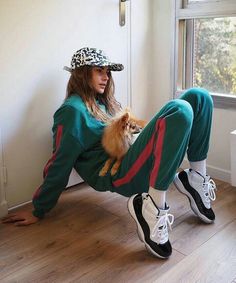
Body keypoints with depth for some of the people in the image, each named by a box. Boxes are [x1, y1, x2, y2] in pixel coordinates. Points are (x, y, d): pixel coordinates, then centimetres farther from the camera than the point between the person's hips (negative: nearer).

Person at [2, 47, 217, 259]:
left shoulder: (104, 103, 23)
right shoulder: (73, 110, -3)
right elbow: (60, 165, -4)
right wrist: (38, 212, -1)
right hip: (120, 175, -9)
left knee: (198, 97, -1)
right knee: (180, 111, -32)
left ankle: (196, 179, -3)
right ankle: (152, 208, -29)